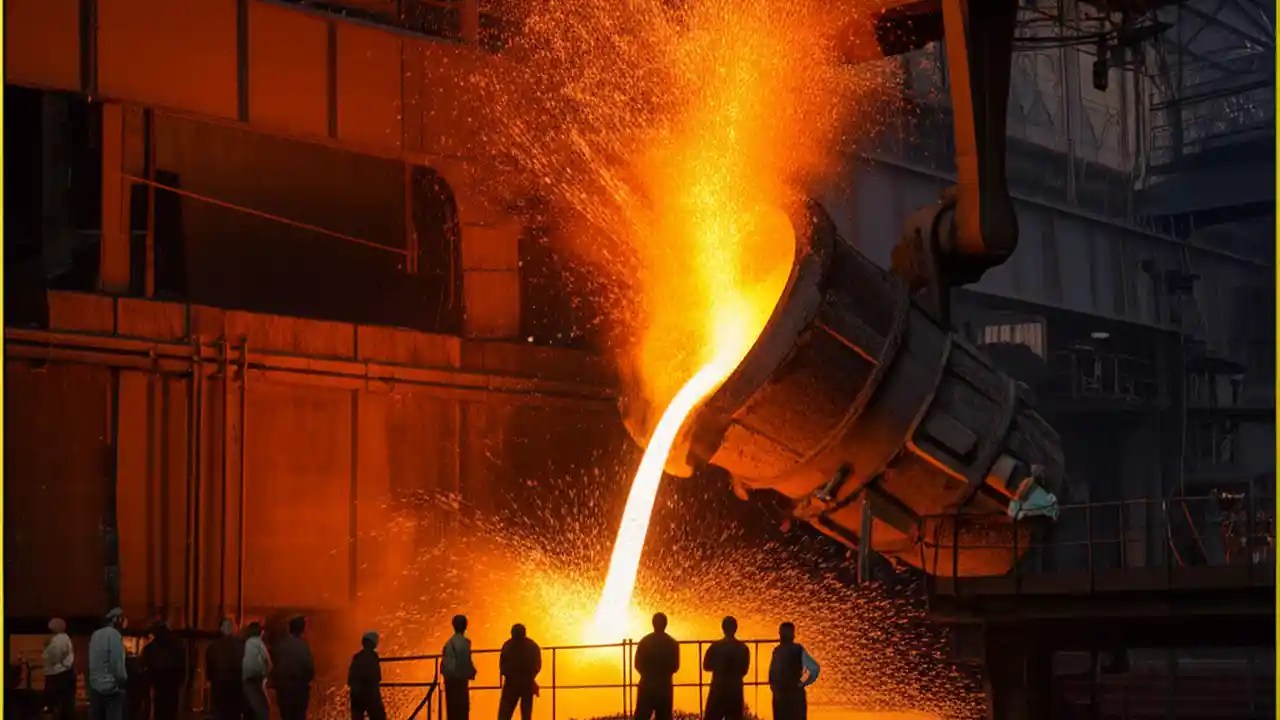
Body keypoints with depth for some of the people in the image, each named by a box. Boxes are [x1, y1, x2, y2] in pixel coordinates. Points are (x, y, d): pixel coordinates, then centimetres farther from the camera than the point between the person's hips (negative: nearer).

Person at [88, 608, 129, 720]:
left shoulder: (95, 635, 10)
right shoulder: (114, 635, -12)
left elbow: (92, 663, 10)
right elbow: (117, 665, -16)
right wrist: (123, 680, 2)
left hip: (95, 686, 7)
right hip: (111, 687, -7)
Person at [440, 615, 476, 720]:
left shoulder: (449, 642, 12)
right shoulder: (464, 642, -11)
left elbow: (445, 662, 13)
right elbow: (465, 661, -16)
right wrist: (471, 672, -1)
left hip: (450, 679, 8)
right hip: (459, 678, -8)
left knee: (452, 707, 9)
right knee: (462, 707, -6)